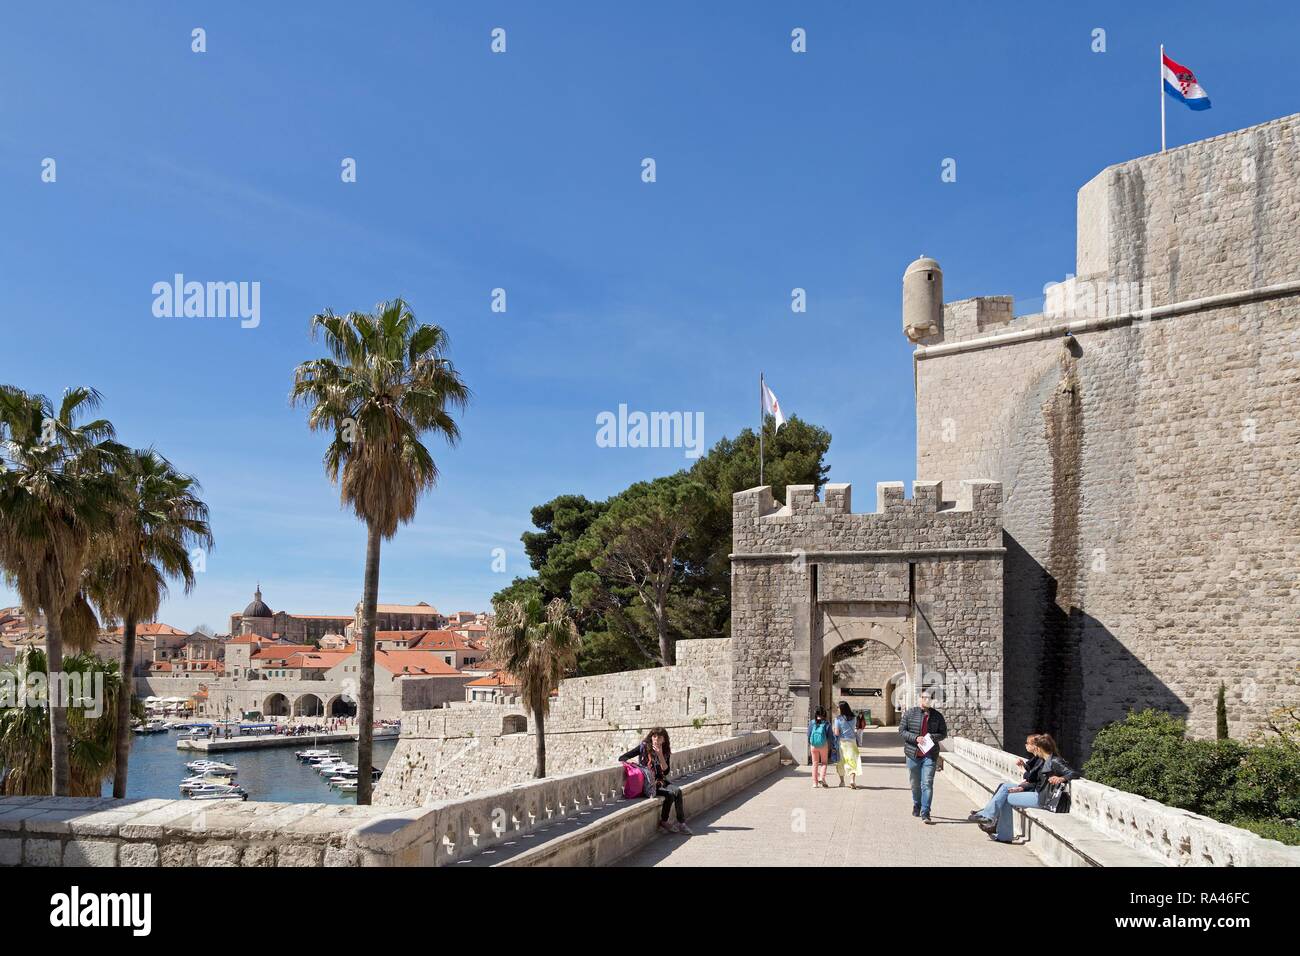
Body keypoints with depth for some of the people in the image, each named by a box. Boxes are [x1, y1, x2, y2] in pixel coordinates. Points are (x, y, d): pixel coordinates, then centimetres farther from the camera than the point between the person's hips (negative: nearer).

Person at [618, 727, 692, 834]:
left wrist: (660, 755, -16)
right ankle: (663, 822, -7)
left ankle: (681, 823, -18)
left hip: (660, 780, 5)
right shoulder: (643, 747, -6)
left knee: (678, 791, -22)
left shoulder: (665, 751, 5)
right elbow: (622, 758, -8)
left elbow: (666, 771, -6)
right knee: (670, 794, -24)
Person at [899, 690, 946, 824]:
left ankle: (925, 813, -9)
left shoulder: (937, 716, 3)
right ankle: (916, 806, 38)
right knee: (915, 783, 14)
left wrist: (932, 737, -12)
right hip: (913, 753, 1)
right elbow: (901, 731, -1)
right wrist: (915, 738, -16)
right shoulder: (910, 713, 0)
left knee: (927, 784, -10)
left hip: (930, 755, -1)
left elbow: (943, 733, 8)